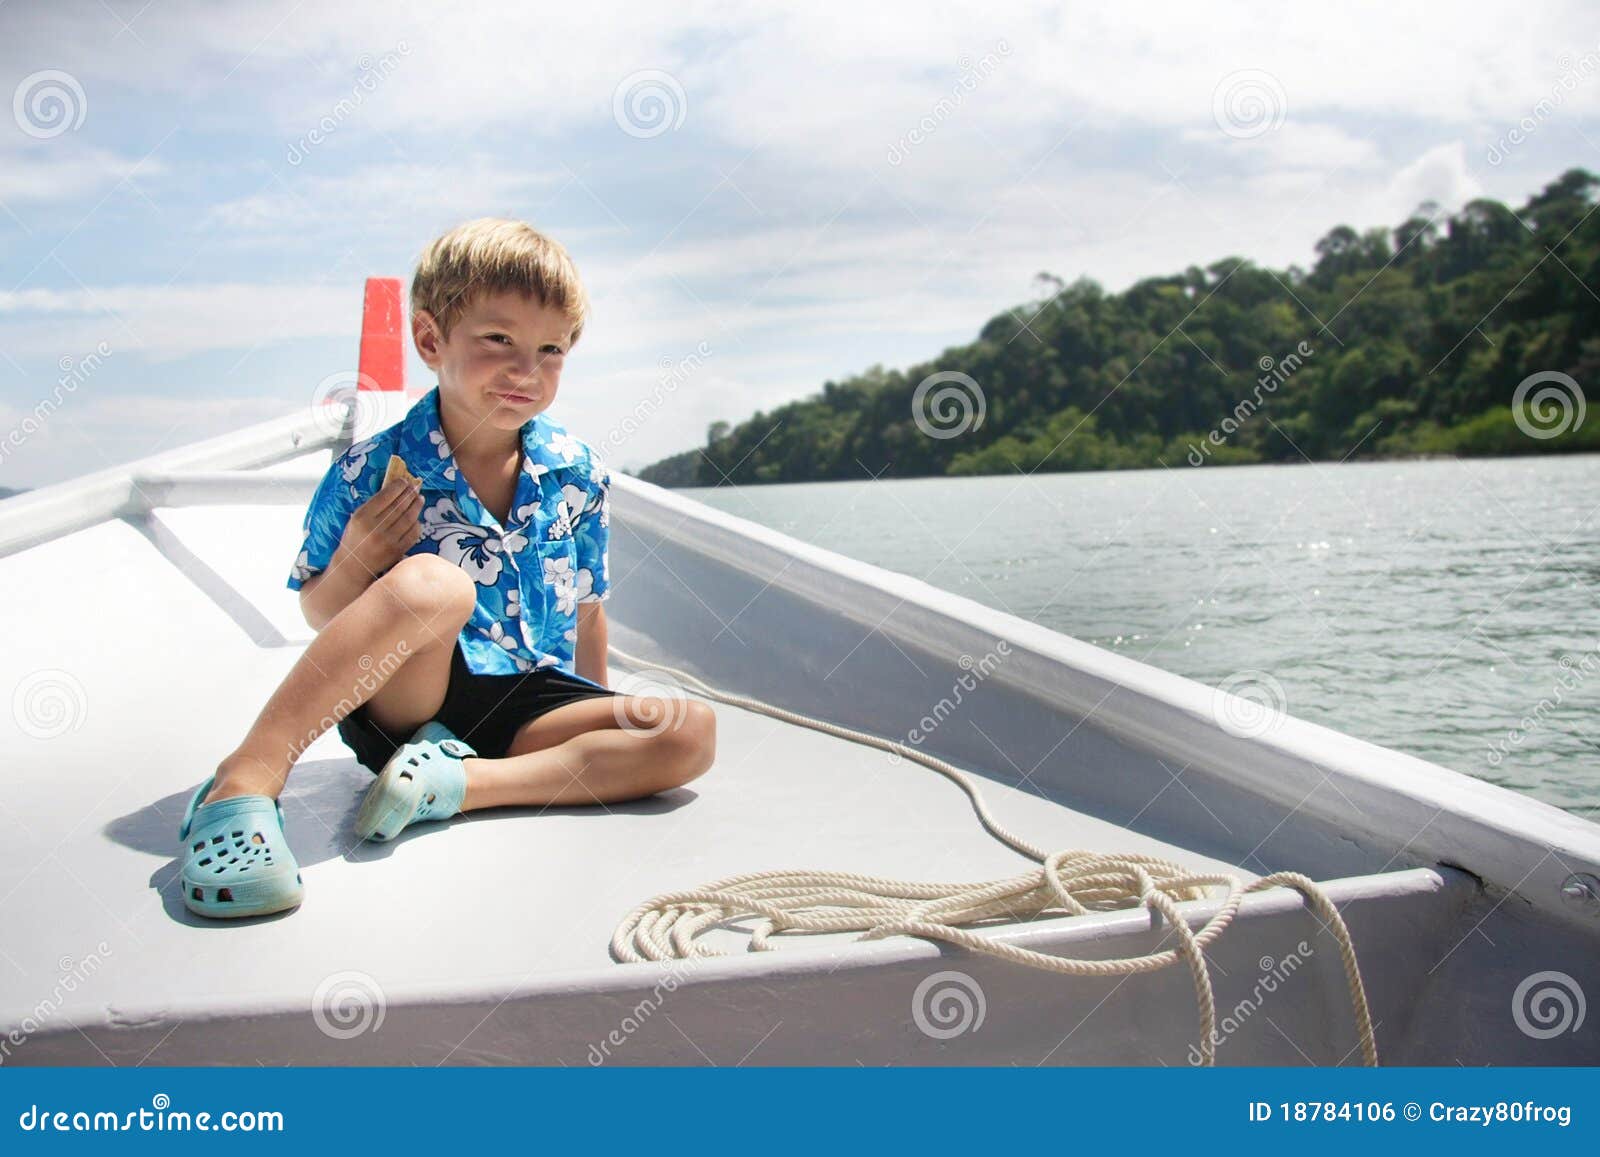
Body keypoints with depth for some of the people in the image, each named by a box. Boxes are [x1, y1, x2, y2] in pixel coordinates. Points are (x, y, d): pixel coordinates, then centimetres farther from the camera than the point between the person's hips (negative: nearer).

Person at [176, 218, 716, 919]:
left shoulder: (578, 474, 1)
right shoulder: (371, 474, -8)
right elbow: (319, 617, 1)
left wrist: (605, 721, 19)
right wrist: (354, 565, -20)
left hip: (529, 707, 4)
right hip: (401, 700, -4)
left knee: (690, 733, -20)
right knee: (432, 583, -36)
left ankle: (449, 784, -26)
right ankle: (244, 782, -32)